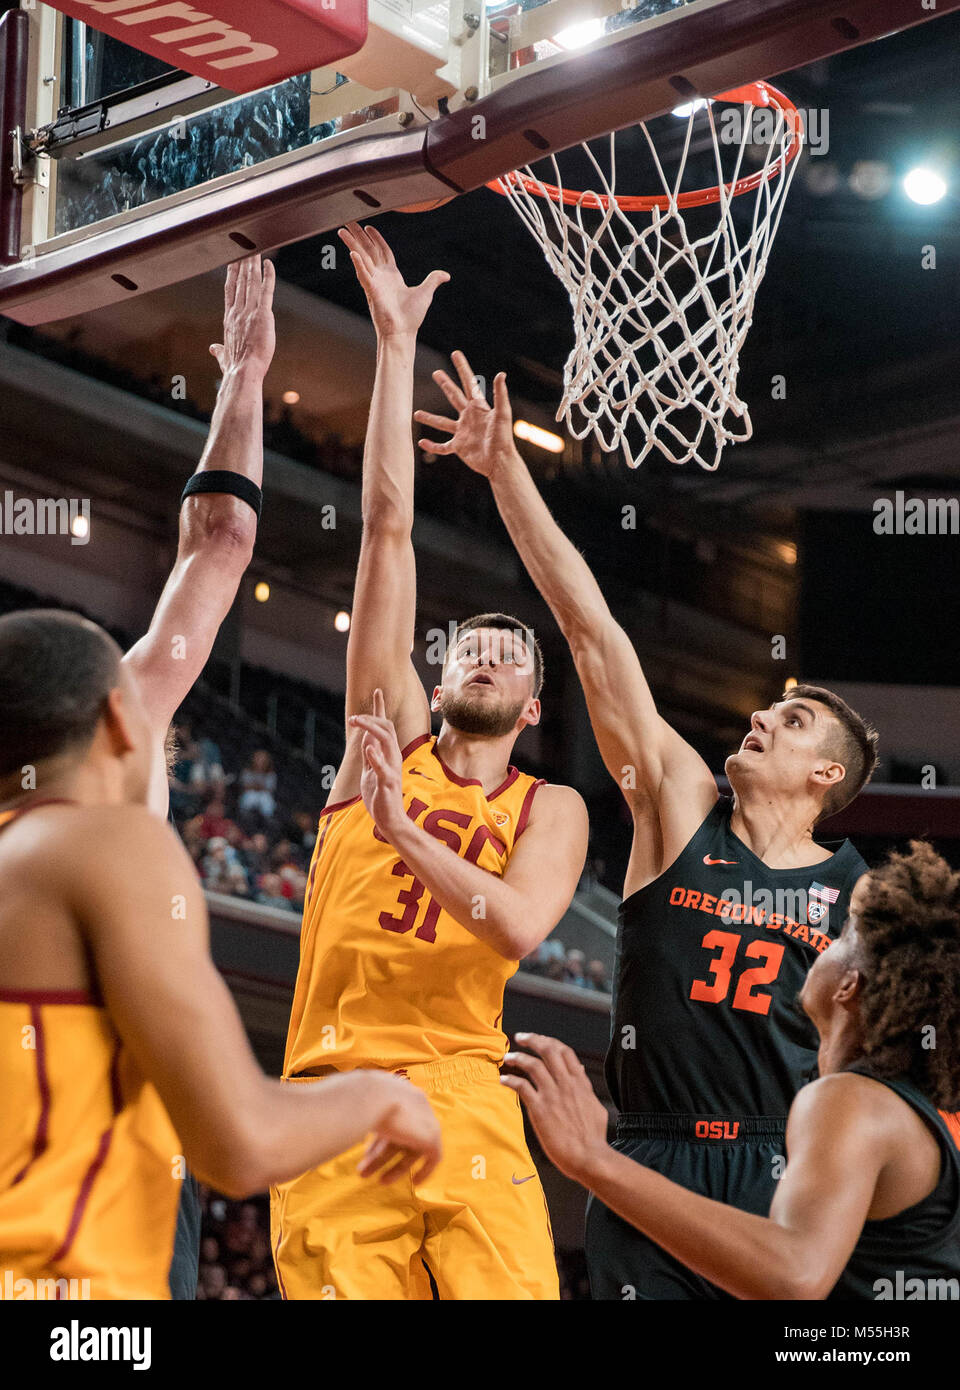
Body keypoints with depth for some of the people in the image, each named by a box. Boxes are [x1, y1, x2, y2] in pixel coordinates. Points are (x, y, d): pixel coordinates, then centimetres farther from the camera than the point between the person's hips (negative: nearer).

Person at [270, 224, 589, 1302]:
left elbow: (520, 926, -6)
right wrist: (396, 344, 8)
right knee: (346, 1292, -9)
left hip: (461, 1098, 0)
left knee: (515, 1292, -15)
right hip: (330, 1096, 0)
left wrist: (400, 827, -12)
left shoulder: (551, 809, 16)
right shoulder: (390, 736, 17)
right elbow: (388, 523, 12)